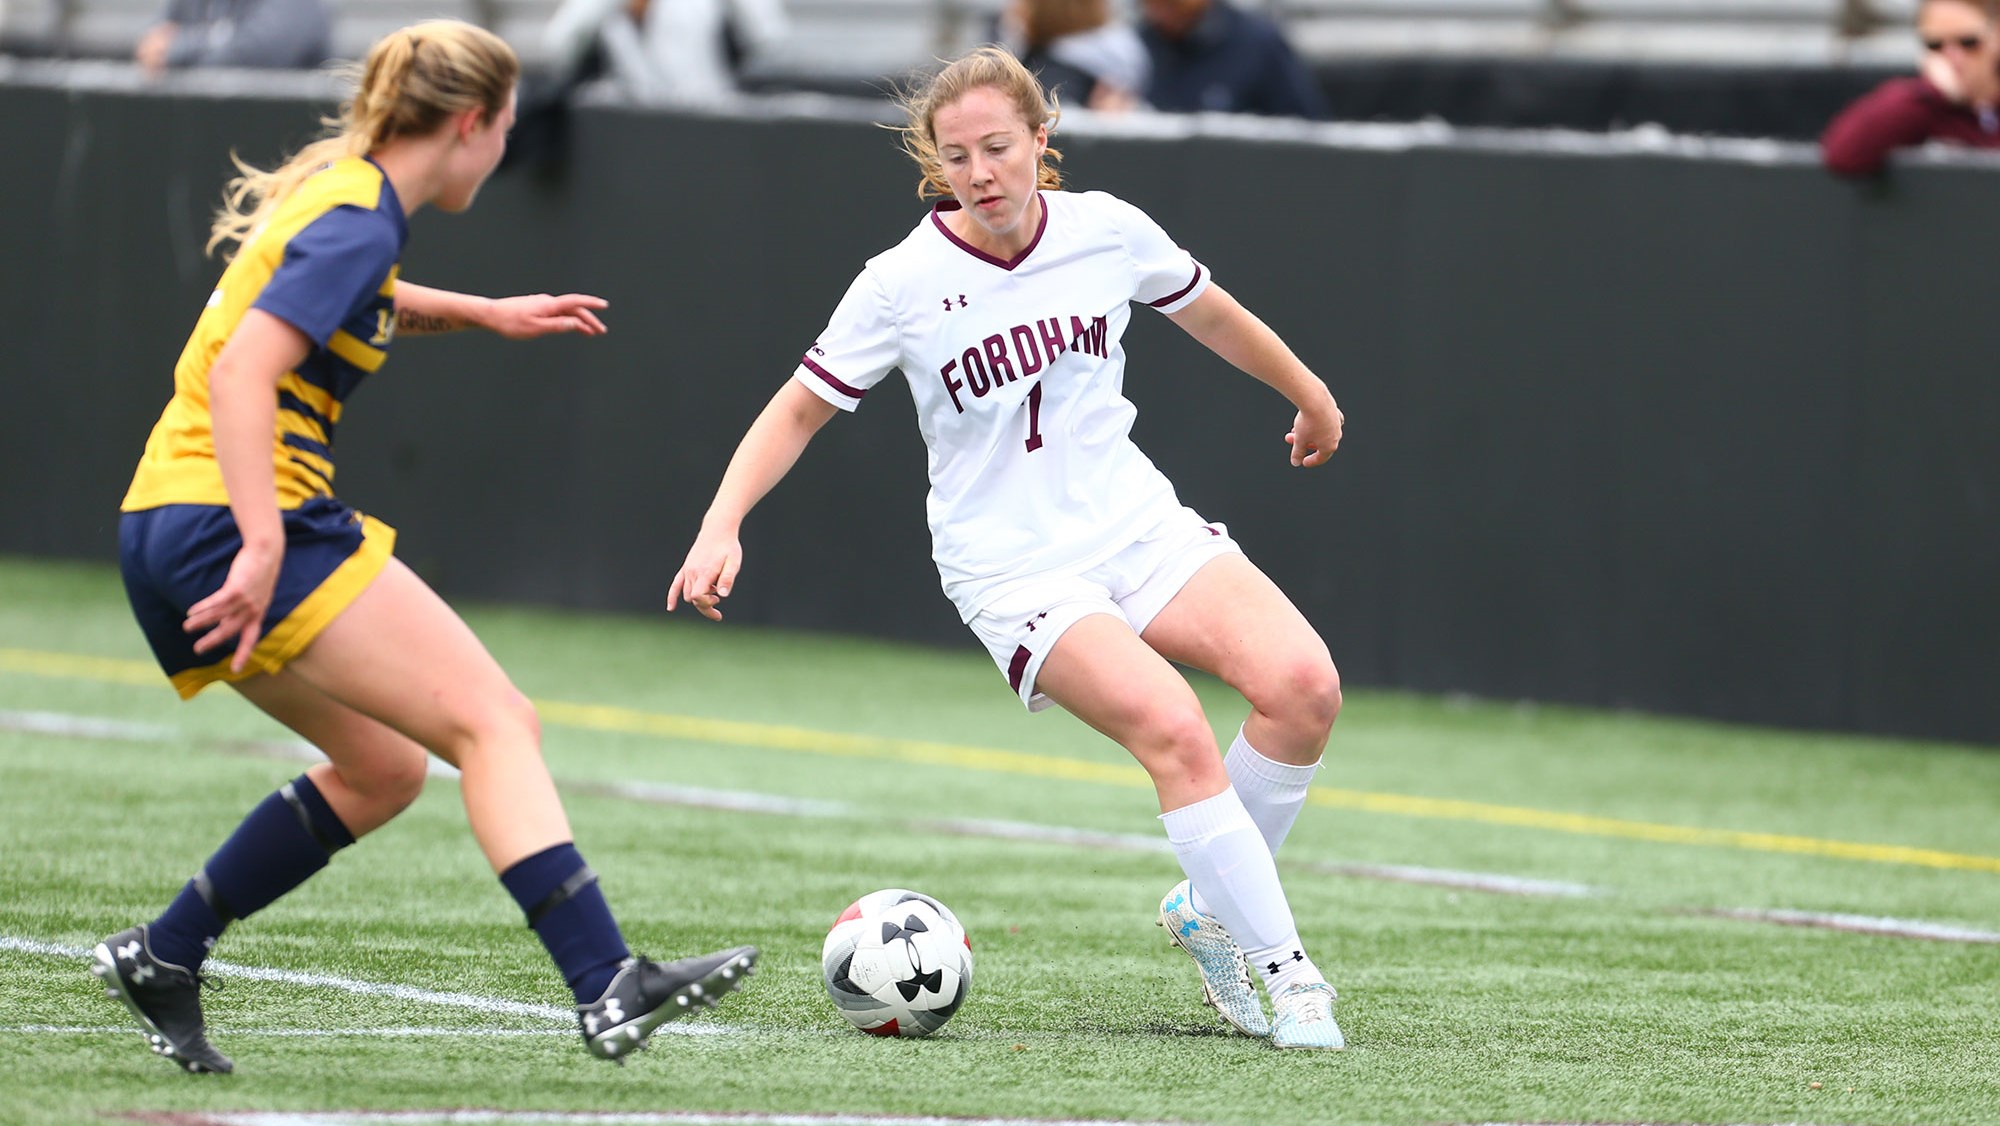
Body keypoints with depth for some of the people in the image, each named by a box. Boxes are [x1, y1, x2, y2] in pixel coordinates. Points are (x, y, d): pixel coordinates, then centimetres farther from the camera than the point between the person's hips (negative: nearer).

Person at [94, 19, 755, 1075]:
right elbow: (242, 370, -25)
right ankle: (608, 987, -26)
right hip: (238, 520, -10)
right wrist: (264, 547, -30)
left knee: (384, 767, 19)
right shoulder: (358, 222, -13)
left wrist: (479, 312, 40)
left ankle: (160, 956, 18)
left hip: (166, 528, 10)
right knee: (493, 721, -14)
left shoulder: (334, 190, 17)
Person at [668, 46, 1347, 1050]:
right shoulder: (902, 284, -10)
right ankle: (1281, 970, -17)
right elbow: (800, 408, -1)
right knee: (1173, 729, -28)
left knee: (1302, 684, -19)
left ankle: (1211, 910, 4)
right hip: (1012, 571, -4)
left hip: (1137, 524, 4)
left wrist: (1308, 394, 34)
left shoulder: (1107, 231, -1)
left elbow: (1207, 311, 19)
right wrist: (722, 527, -14)